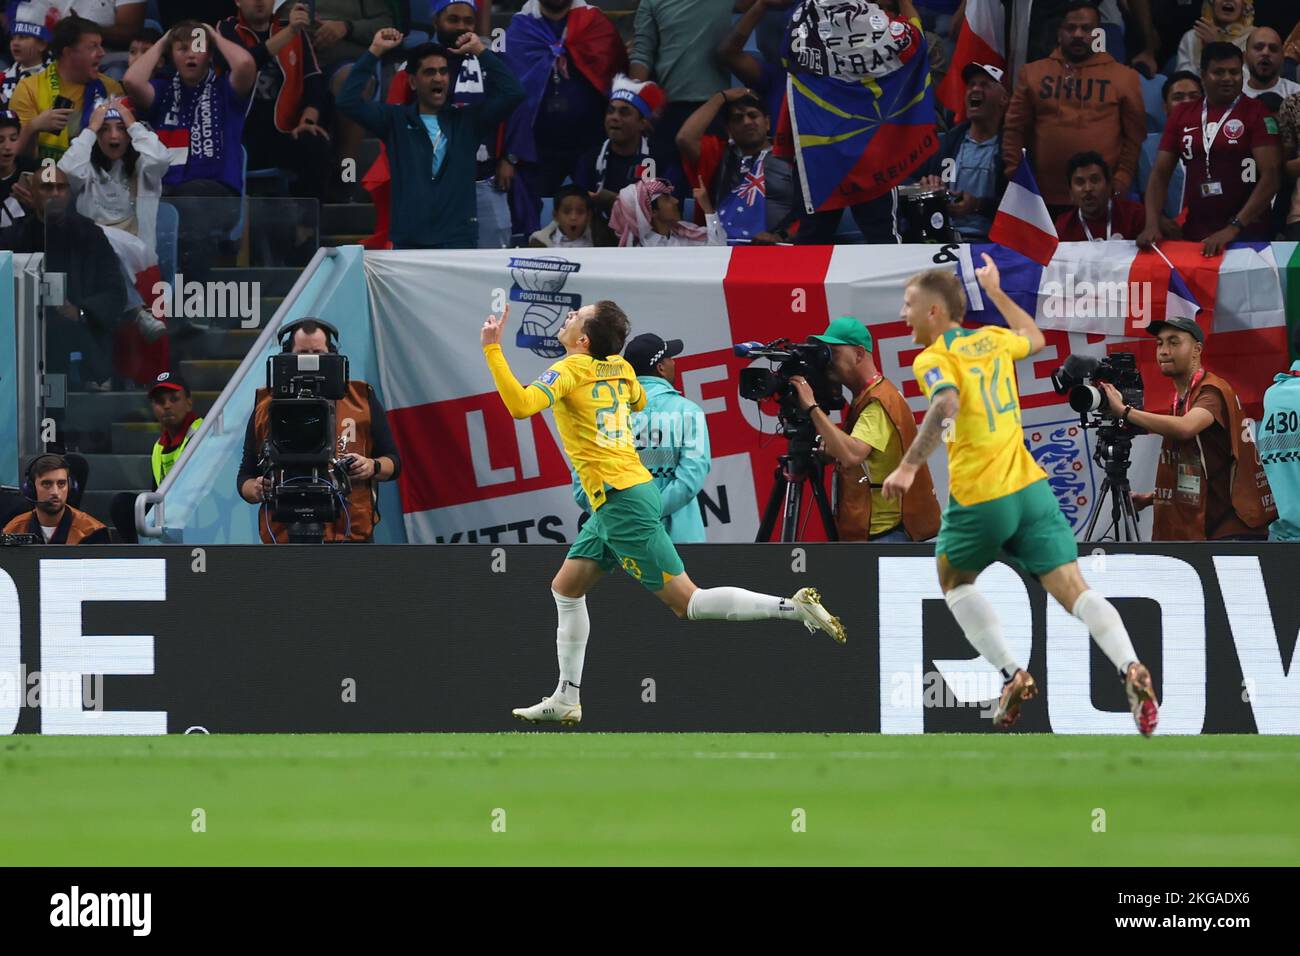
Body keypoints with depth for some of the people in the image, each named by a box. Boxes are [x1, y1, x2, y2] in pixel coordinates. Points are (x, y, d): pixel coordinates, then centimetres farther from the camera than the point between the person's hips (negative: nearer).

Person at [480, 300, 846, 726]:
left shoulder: (570, 370, -13)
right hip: (616, 501, 9)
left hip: (622, 500, -9)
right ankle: (566, 701, 18)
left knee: (687, 601, -8)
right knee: (566, 588, 15)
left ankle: (793, 607, -13)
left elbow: (521, 405, -29)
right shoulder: (620, 370, 10)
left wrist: (492, 348, -24)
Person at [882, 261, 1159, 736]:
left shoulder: (933, 359, -5)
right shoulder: (993, 339, 14)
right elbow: (1035, 339, 37)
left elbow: (946, 404, -27)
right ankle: (1130, 669, -26)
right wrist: (997, 294, 46)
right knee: (1073, 589, -2)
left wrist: (908, 466, -29)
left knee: (954, 580, 21)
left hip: (979, 497, -5)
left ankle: (1013, 675, 6)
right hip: (1031, 487, 5)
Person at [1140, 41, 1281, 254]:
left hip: (1247, 234, -3)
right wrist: (1152, 225, -10)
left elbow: (1269, 177, -13)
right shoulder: (1182, 115, 7)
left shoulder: (1256, 114, -5)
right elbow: (1160, 174, 7)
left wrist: (1233, 229, -23)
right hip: (1193, 234, 3)